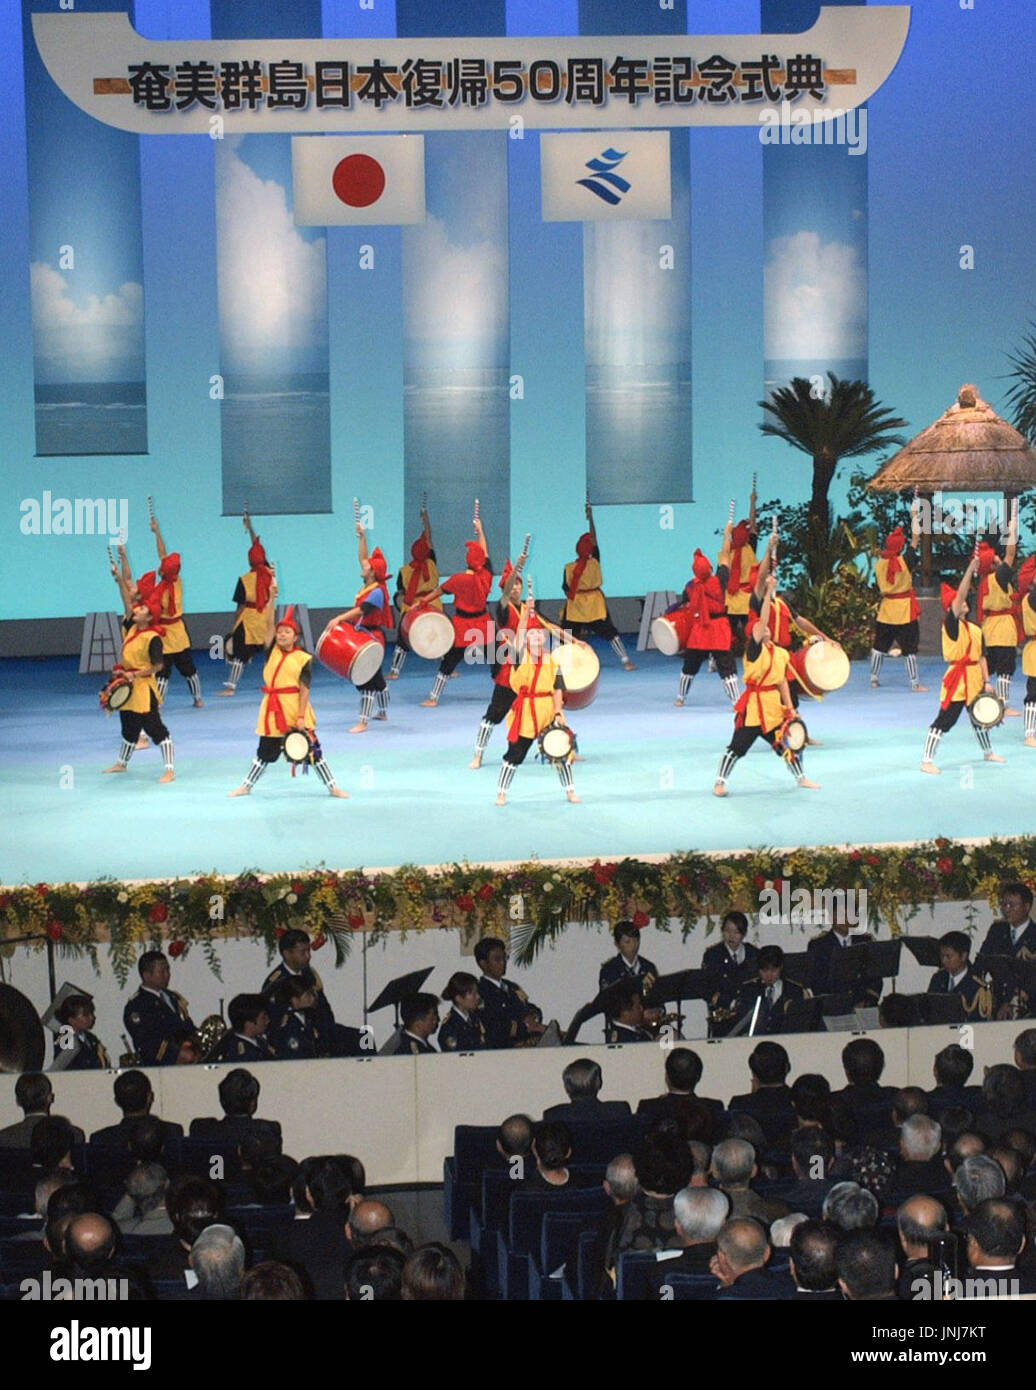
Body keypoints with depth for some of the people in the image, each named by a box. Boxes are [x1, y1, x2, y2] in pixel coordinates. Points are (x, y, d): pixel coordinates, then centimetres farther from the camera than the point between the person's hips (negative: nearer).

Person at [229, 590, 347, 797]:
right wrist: (272, 597, -13)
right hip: (272, 708, 3)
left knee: (312, 749, 2)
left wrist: (301, 716, -14)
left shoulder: (303, 659, -4)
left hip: (295, 706, -3)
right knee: (265, 751, 14)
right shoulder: (272, 650, 5)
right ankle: (246, 786, 27)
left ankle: (332, 786, 12)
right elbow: (269, 623, -4)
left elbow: (304, 689, -8)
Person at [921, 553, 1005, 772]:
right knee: (945, 719, -10)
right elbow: (960, 595, -22)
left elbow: (981, 656, 14)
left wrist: (986, 681, 8)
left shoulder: (975, 629, 9)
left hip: (974, 678, 7)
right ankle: (927, 761, -7)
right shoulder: (951, 624, -11)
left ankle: (988, 752, 44)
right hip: (957, 679, -7)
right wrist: (971, 568, -25)